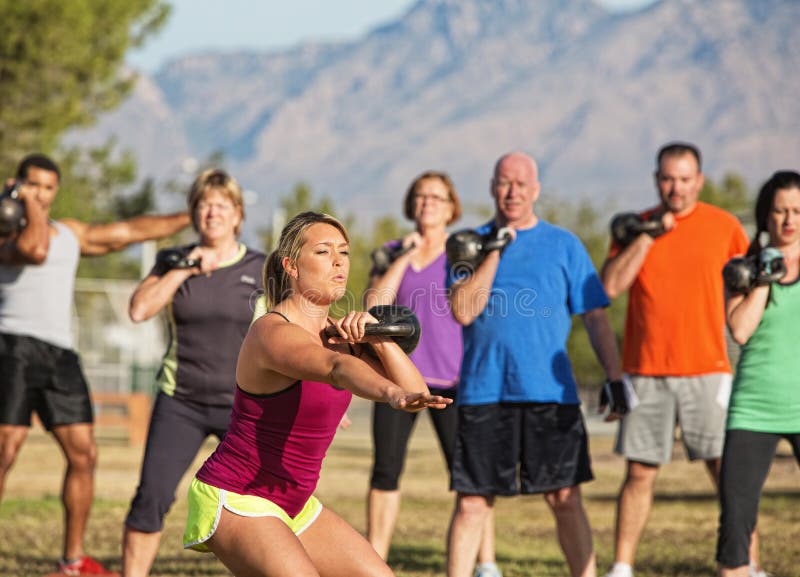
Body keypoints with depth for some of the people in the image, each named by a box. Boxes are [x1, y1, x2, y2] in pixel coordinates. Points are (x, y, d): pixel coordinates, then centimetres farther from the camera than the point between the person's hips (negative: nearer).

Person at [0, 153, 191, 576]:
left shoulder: (69, 233, 23)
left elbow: (130, 231, 29)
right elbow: (35, 250, -22)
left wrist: (189, 219, 30)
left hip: (59, 355, 7)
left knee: (83, 454, 1)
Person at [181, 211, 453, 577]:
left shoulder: (336, 334, 5)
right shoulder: (274, 333, -22)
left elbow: (414, 390, 0)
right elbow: (336, 368, -44)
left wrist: (378, 338, -16)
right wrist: (393, 394, -62)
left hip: (293, 504, 9)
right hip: (233, 500, -9)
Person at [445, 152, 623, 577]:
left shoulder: (563, 244, 9)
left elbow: (594, 316, 8)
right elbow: (463, 311, -6)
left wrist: (614, 376, -2)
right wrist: (494, 251, -11)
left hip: (551, 393, 0)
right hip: (483, 393, 0)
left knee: (565, 498, -1)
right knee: (471, 503, 1)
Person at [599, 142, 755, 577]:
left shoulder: (724, 226, 4)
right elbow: (611, 286, -6)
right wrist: (648, 234, -11)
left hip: (707, 370, -1)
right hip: (645, 373, 1)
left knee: (726, 470, -5)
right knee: (640, 472, 4)